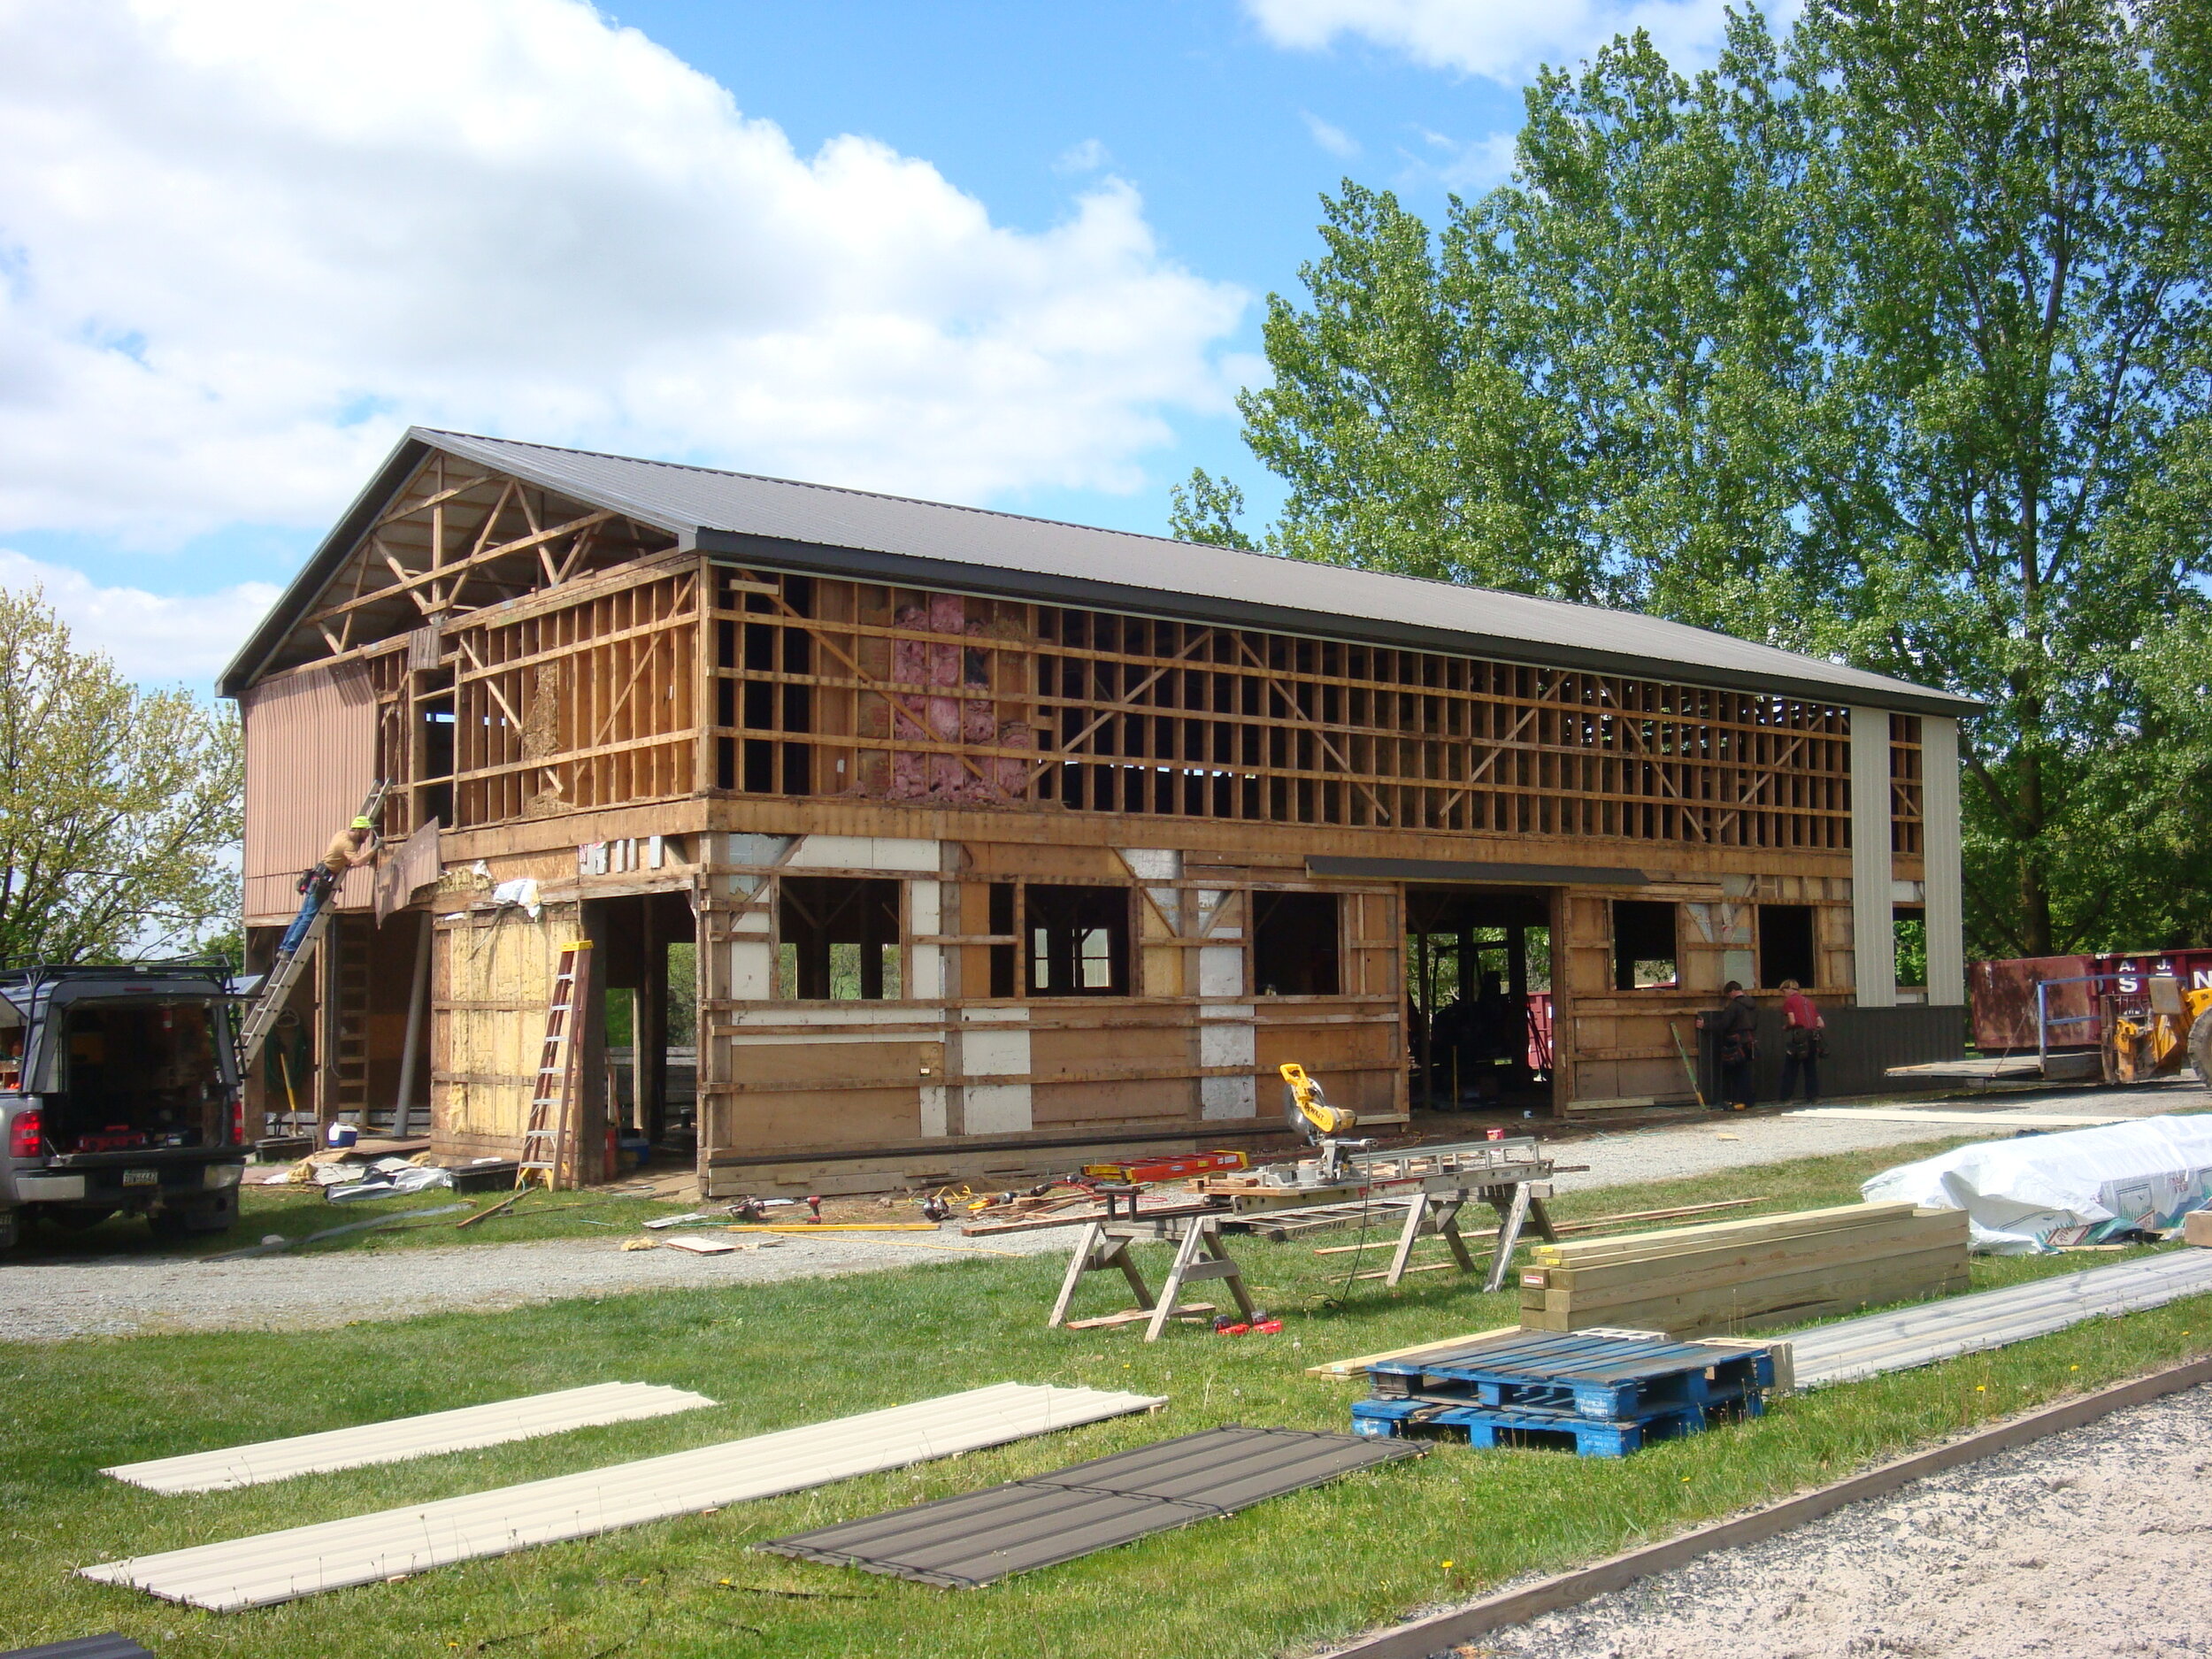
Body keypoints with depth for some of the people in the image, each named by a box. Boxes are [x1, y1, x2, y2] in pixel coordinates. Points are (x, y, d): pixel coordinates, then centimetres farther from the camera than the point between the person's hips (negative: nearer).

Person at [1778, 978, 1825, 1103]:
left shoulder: (1789, 1001, 2)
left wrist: (1785, 1027, 8)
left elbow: (1792, 1021, -11)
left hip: (1799, 1037, -6)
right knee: (1811, 1069, 10)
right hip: (1813, 1037, 6)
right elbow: (1821, 1024, 15)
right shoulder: (1808, 1001, 20)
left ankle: (1785, 1098, -2)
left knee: (1790, 1069, 0)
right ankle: (1812, 1098, 6)